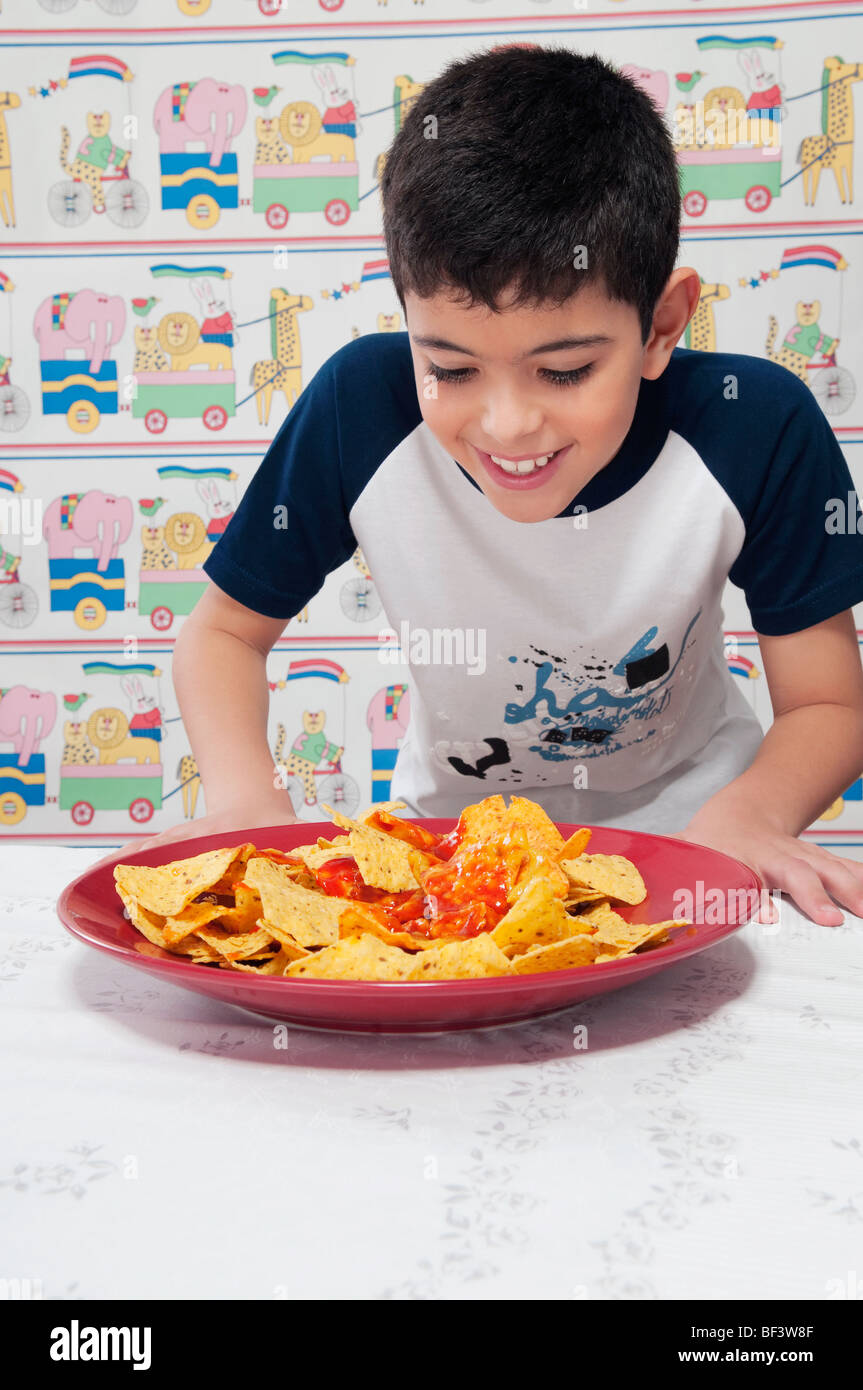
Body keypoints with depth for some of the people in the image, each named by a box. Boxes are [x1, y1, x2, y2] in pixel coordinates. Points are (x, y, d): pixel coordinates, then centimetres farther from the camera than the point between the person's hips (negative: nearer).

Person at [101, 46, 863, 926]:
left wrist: (751, 816, -32)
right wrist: (248, 801, -24)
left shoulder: (756, 432, -23)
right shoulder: (360, 408, -22)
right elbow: (225, 631, -7)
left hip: (681, 824, -1)